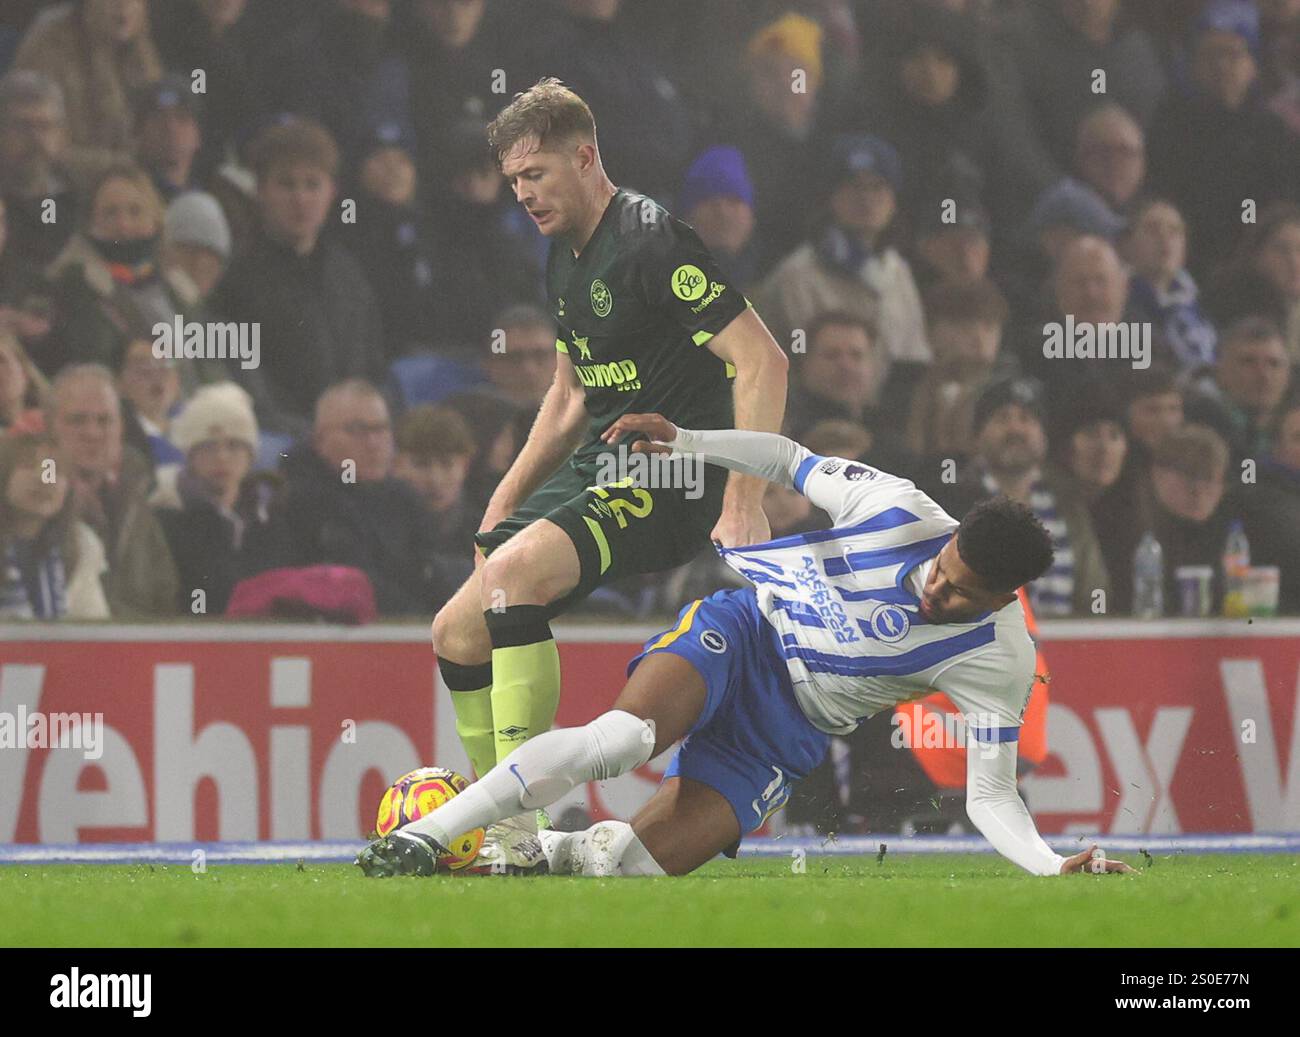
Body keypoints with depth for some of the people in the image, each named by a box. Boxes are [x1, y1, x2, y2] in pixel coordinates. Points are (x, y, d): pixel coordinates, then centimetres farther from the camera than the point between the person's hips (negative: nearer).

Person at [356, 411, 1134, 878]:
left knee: (634, 865, -21)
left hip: (792, 731, 1)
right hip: (743, 632, -1)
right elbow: (786, 460, 1)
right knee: (624, 735, -34)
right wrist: (685, 441, -12)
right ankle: (424, 837, -29)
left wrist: (1054, 866, -28)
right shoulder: (894, 508, -14)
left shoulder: (1001, 663, -15)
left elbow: (991, 798, -11)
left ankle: (548, 854, 11)